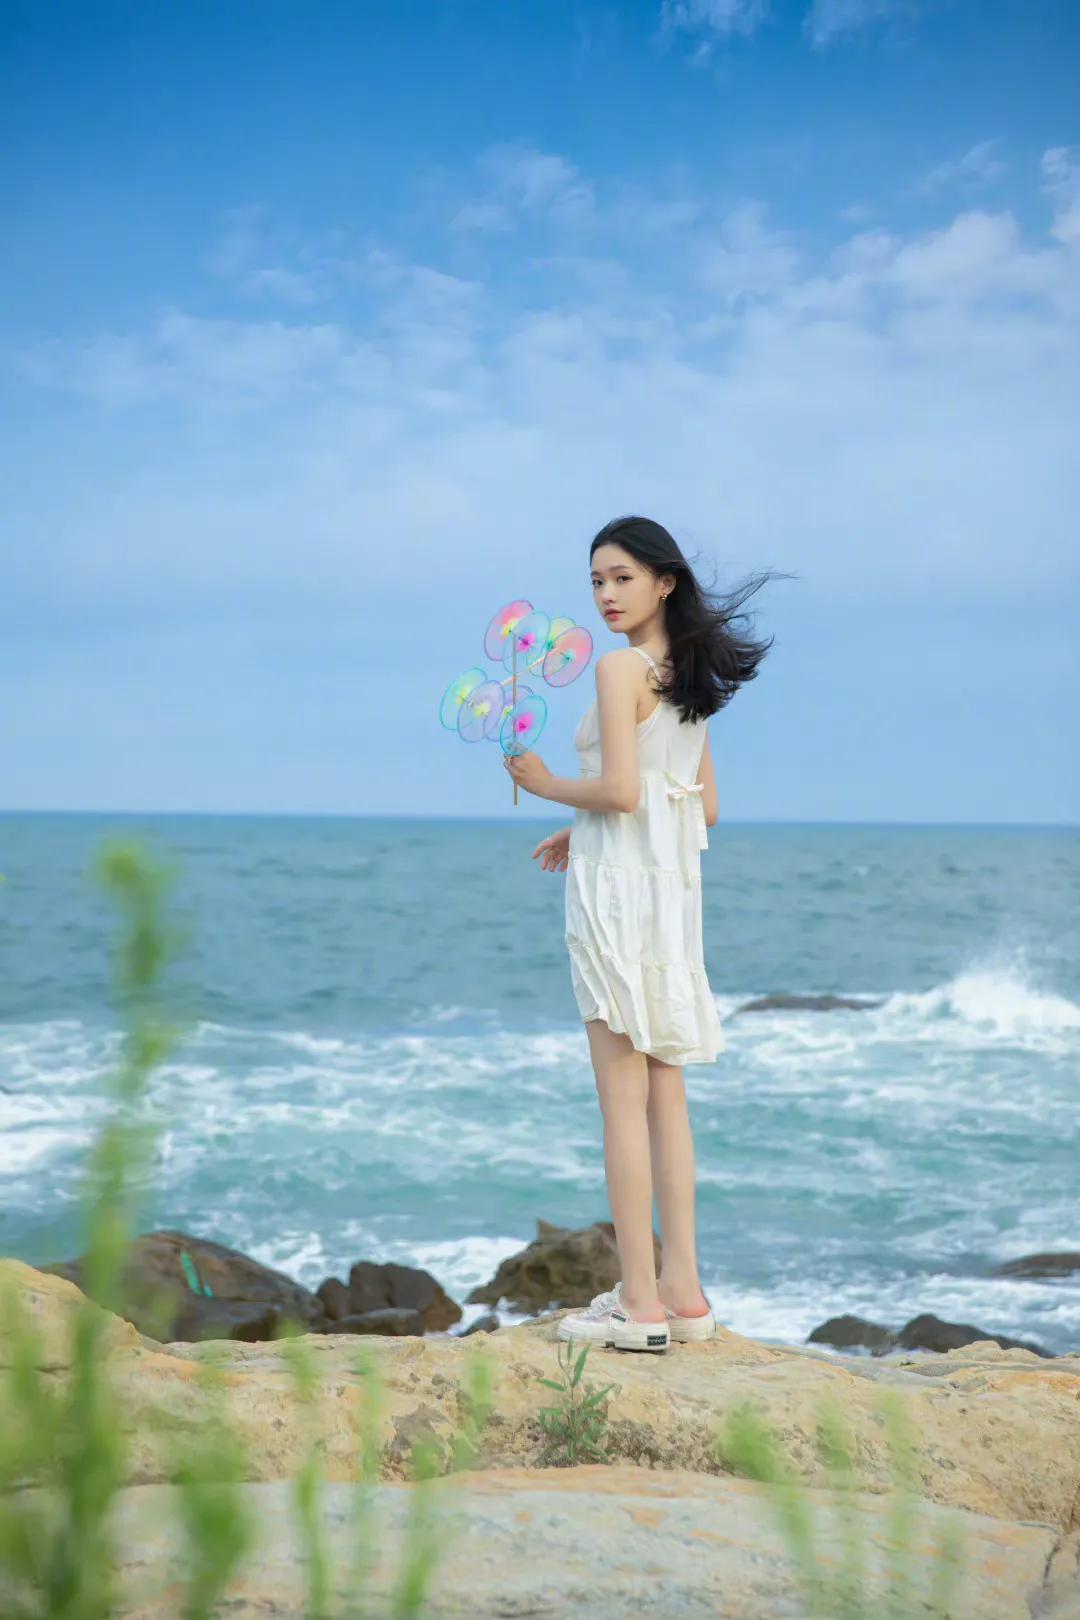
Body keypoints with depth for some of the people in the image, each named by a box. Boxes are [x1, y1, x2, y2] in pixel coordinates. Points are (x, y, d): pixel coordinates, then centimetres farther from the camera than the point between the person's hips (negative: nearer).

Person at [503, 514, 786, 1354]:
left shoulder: (622, 666, -10)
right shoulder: (688, 676, 15)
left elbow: (621, 790, -19)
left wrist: (546, 782, -2)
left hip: (619, 885, -9)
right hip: (675, 882, 9)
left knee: (624, 1096, -5)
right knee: (664, 1092, 12)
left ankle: (640, 1303, -3)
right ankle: (682, 1289, 14)